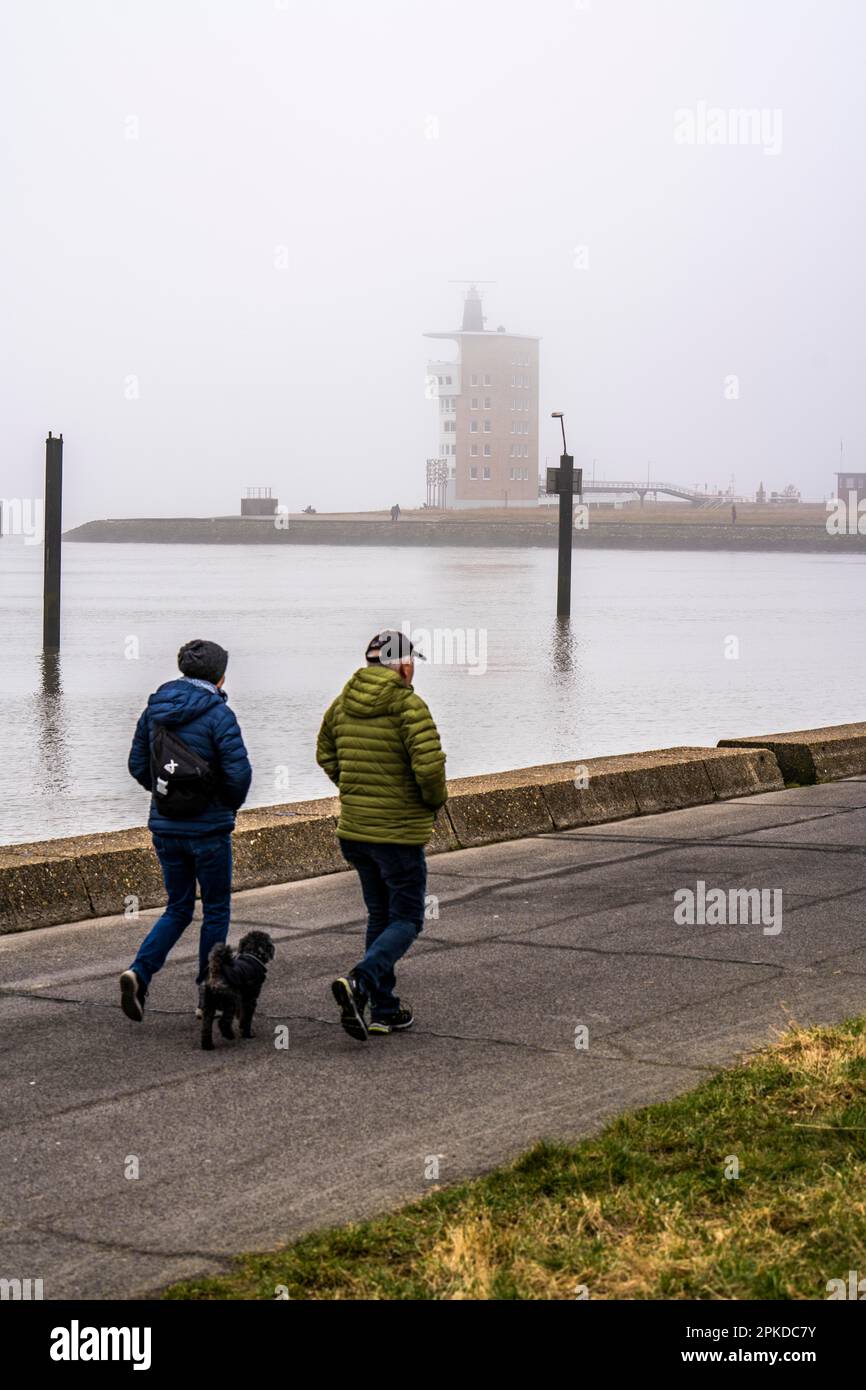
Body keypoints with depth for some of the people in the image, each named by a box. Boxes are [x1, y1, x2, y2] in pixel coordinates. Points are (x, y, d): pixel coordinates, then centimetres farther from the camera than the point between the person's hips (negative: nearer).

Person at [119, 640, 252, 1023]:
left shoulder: (155, 708, 4)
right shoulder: (217, 714, -13)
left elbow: (137, 764, 9)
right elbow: (239, 772, -18)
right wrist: (232, 805, 2)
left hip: (164, 826, 5)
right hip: (208, 828, -5)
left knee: (178, 909, 16)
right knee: (216, 911, 11)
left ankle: (139, 971, -7)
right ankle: (208, 995, 14)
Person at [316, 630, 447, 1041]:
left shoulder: (344, 702, 5)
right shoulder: (409, 706, -16)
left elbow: (326, 755, 16)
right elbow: (429, 765, -24)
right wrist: (436, 800, -5)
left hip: (354, 827, 7)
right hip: (399, 832, -7)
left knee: (380, 915, 18)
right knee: (406, 920, 3)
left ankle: (384, 1011, 18)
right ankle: (359, 982, -21)